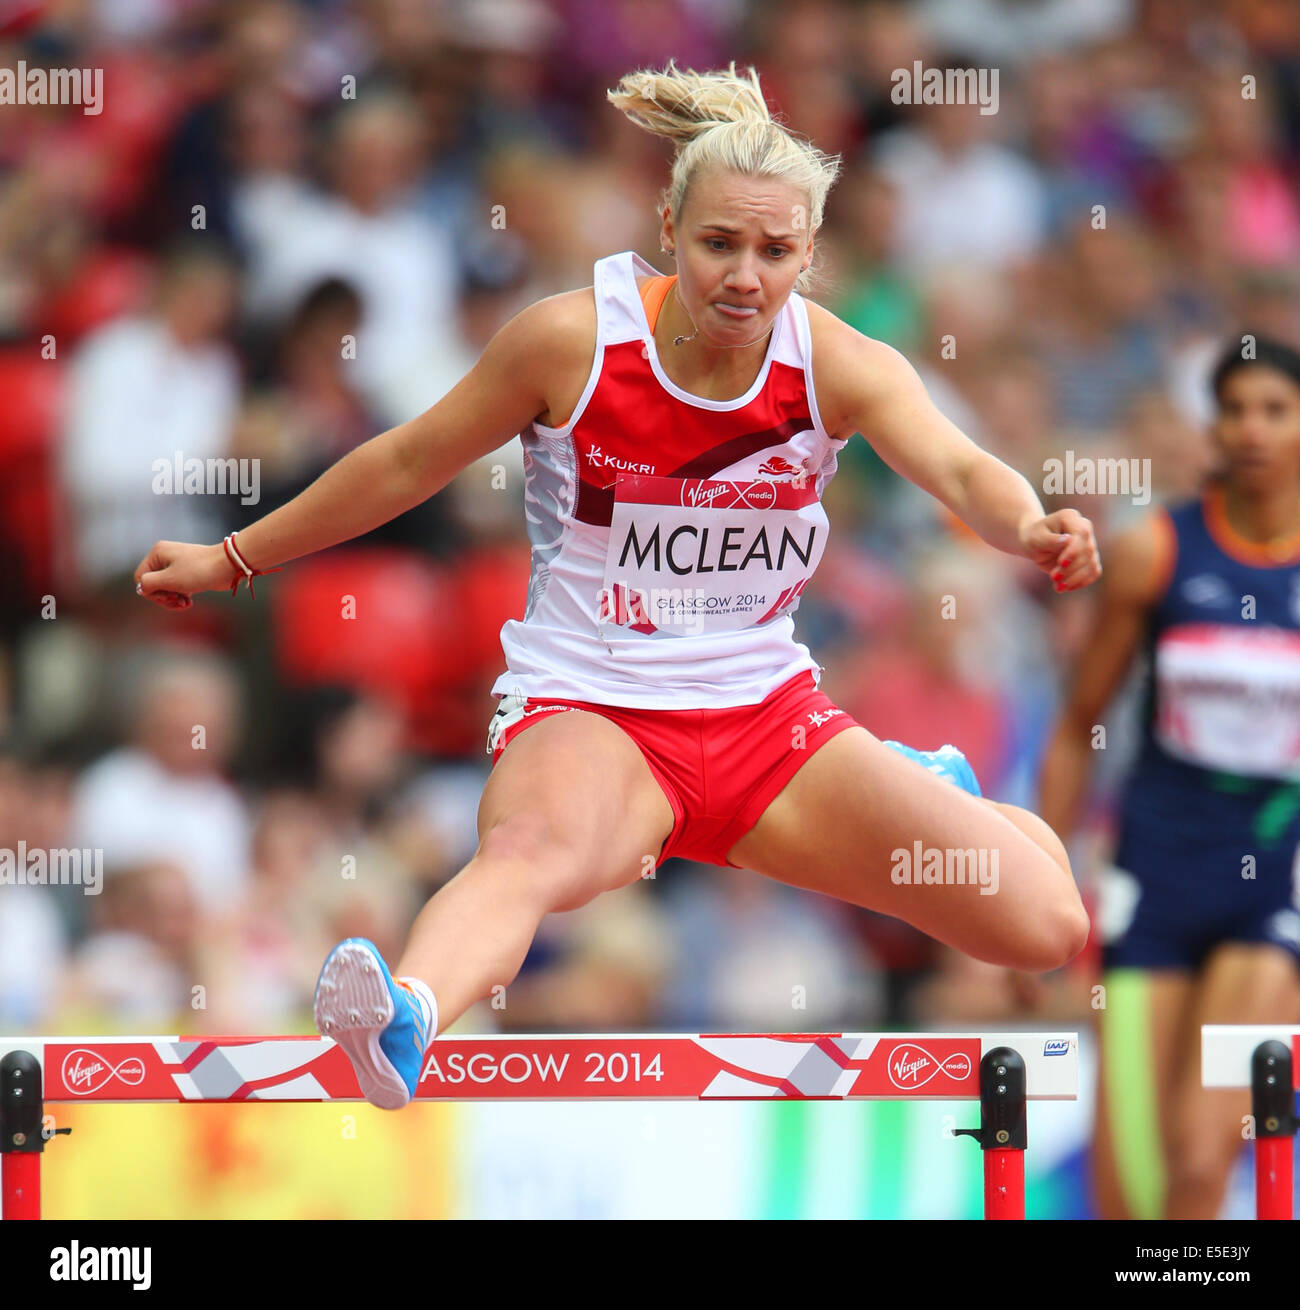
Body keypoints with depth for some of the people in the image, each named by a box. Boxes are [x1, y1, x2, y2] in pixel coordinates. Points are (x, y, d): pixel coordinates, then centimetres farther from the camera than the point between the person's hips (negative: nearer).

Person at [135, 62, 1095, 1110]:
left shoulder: (838, 365, -5)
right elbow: (409, 463, 5)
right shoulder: (574, 339, -8)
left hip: (767, 711, 3)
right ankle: (403, 1026, -73)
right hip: (586, 715, -3)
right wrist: (231, 561, 12)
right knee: (534, 850, -41)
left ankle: (930, 792, 29)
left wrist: (1027, 527, -47)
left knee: (1050, 927, -6)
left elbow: (959, 470, -22)